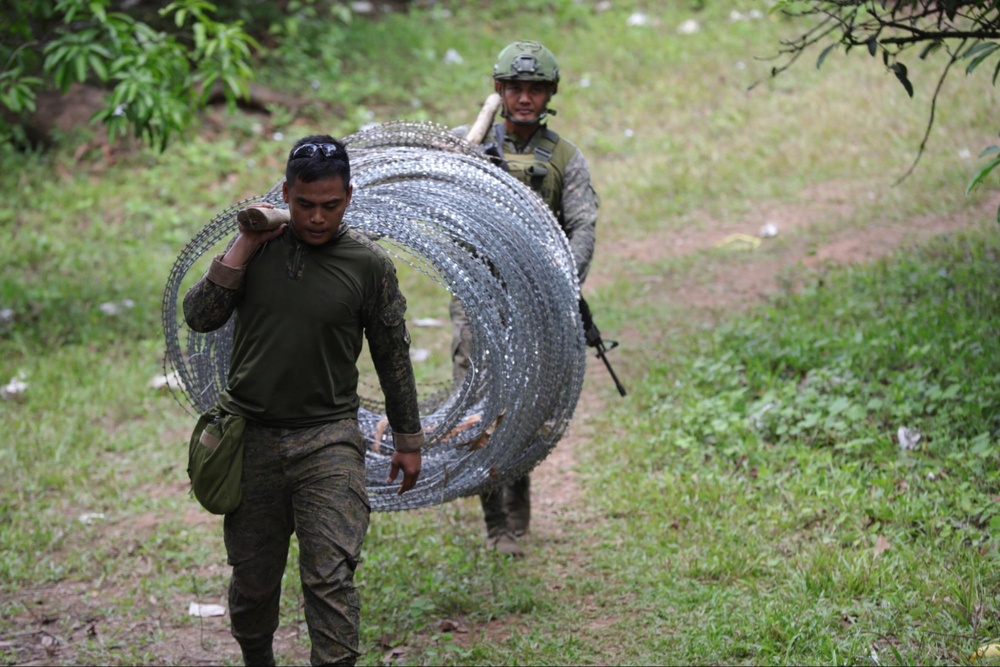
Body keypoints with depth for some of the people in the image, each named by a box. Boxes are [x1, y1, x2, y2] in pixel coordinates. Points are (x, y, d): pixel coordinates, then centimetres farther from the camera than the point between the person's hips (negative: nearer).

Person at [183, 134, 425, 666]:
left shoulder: (368, 264, -2)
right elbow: (199, 317, -4)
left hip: (327, 439, -2)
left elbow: (393, 355, 6)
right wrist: (242, 247, -11)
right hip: (251, 437, 2)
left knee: (331, 576, -14)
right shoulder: (259, 247, 2)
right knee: (252, 576, 12)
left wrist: (408, 440, 9)